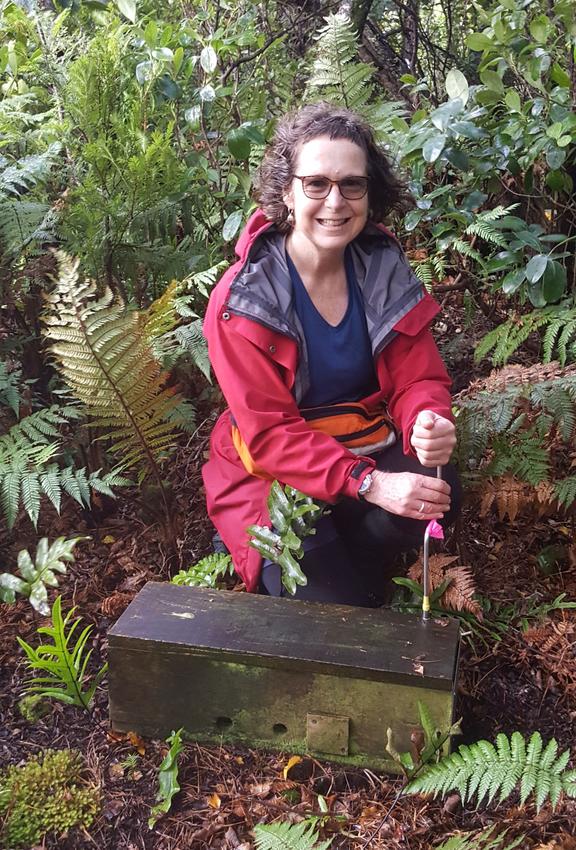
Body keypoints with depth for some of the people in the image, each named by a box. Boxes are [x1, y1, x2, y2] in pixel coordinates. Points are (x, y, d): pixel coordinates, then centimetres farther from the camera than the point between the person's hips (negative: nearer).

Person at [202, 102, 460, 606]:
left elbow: (418, 380, -4)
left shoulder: (386, 271, -6)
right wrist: (368, 483, -33)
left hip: (370, 450, 4)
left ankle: (348, 566, 2)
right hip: (276, 471, -4)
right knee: (336, 605, -22)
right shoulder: (242, 300, -18)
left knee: (440, 493, -26)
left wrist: (431, 424, -30)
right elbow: (271, 434, -20)